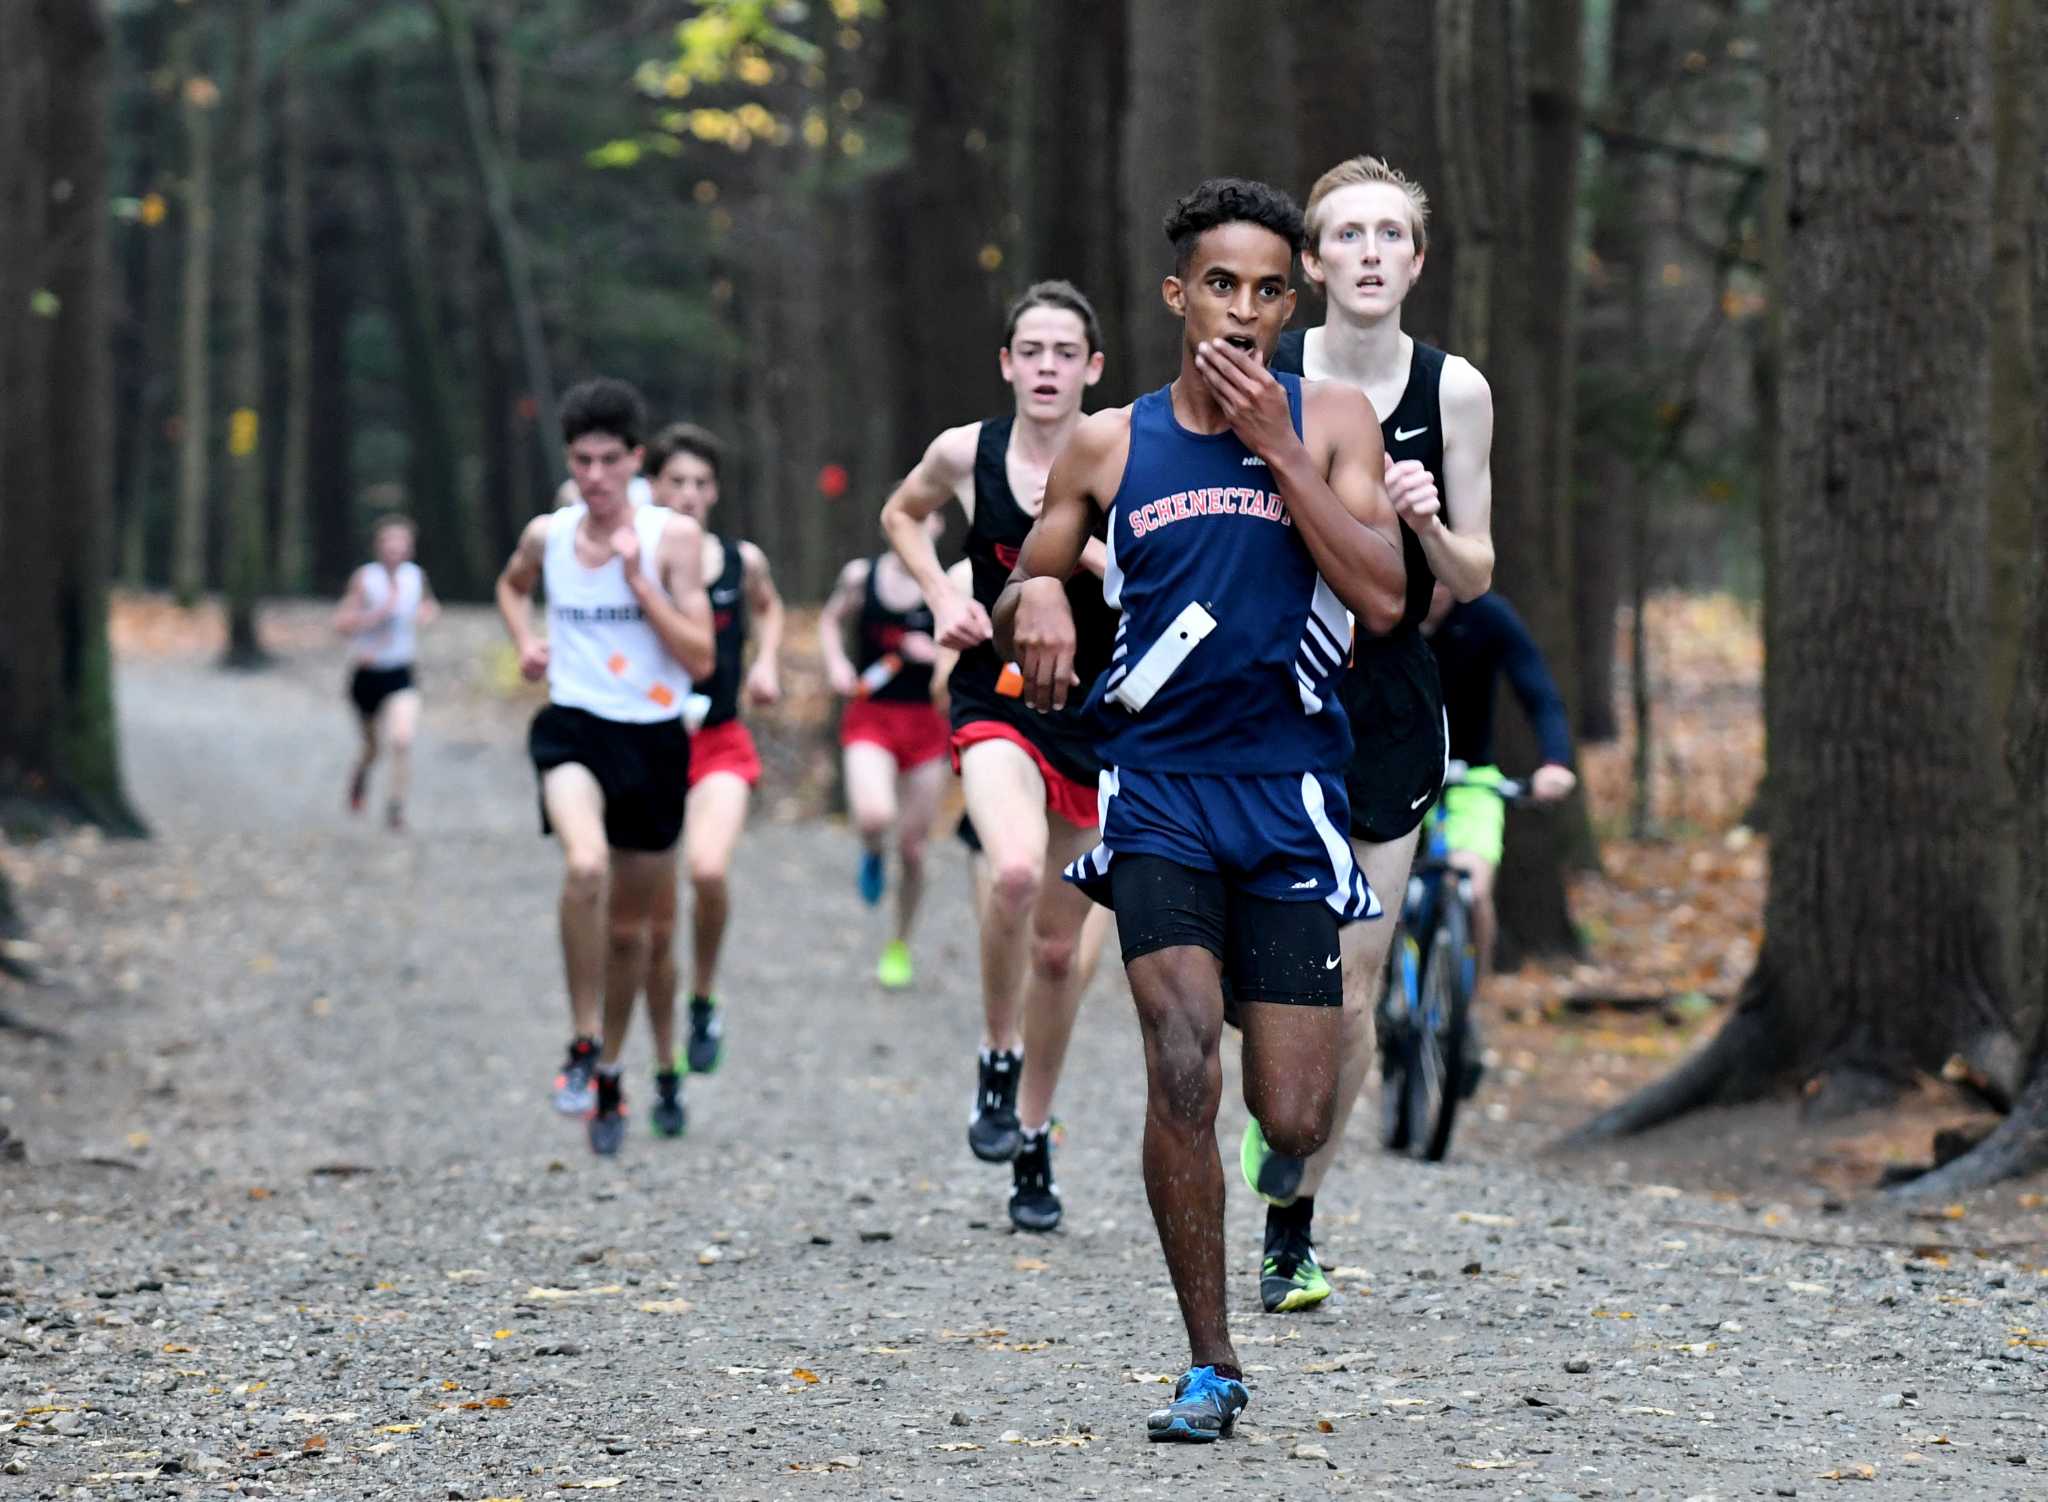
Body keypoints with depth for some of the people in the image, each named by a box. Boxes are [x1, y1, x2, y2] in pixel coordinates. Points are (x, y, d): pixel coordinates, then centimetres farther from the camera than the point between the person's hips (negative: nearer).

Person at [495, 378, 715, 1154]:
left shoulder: (673, 537, -6)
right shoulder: (545, 536, 2)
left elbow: (701, 659, -11)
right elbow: (512, 587, 27)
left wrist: (637, 577, -18)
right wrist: (525, 640, 7)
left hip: (654, 739, 1)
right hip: (573, 729, -1)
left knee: (635, 924, 12)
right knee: (586, 867, -31)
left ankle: (609, 1072, 32)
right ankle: (583, 1042, -18)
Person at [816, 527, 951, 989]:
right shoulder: (860, 575, 0)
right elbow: (830, 619, 18)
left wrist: (938, 653, -18)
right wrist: (836, 664, 1)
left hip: (925, 721, 1)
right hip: (870, 714, -1)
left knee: (913, 846, 7)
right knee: (874, 817, -28)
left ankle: (899, 946, 29)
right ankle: (872, 855, 11)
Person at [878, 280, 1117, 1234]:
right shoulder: (966, 452, -4)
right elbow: (901, 515, 18)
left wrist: (1088, 549, -25)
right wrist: (942, 597, 2)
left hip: (1099, 717, 1)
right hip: (996, 702, -1)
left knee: (1058, 945, 11)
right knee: (1014, 871, -32)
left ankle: (1032, 1136, 29)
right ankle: (997, 1061, -10)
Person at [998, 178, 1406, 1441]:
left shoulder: (1332, 421, 4)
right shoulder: (1110, 445, 7)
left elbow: (1384, 599, -9)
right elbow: (1018, 598, 18)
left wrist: (1273, 446, -12)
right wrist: (1034, 599, -7)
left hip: (1290, 791, 0)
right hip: (1158, 783, 0)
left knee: (1296, 1123, -2)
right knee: (1184, 1076, -18)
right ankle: (1211, 1363, -6)